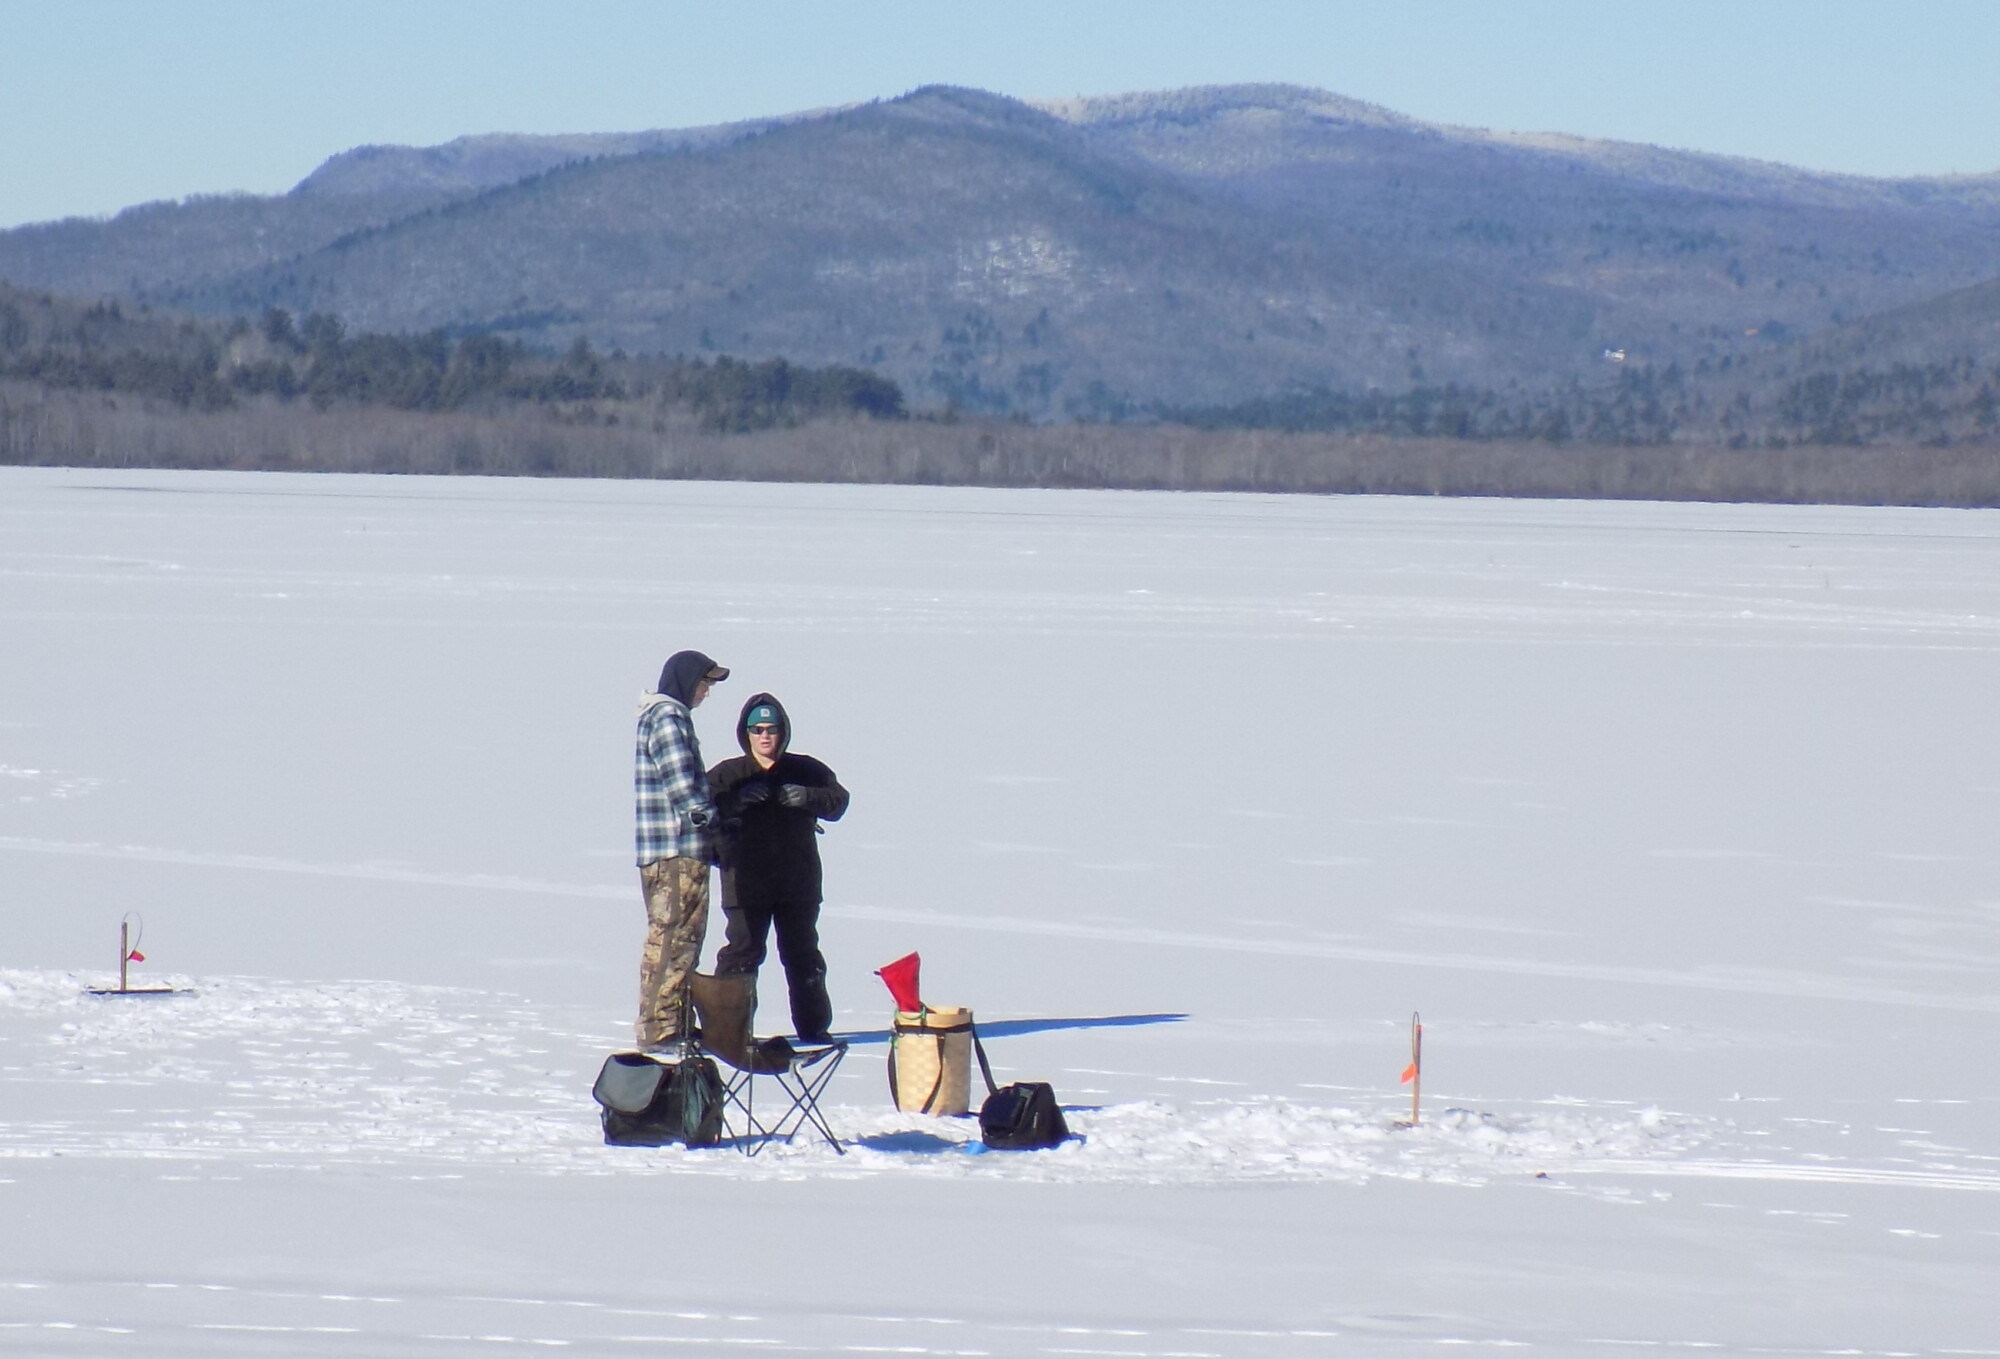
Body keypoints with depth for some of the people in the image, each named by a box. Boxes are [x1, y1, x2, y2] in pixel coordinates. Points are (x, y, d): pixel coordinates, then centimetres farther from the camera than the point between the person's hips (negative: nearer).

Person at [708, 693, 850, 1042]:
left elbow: (837, 800, -2)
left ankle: (813, 1026, 19)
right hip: (746, 882, -2)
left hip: (798, 883, 2)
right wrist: (737, 800, -23)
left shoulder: (805, 771, 8)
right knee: (741, 954, -6)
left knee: (803, 954, 11)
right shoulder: (729, 774, 4)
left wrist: (806, 797, -20)